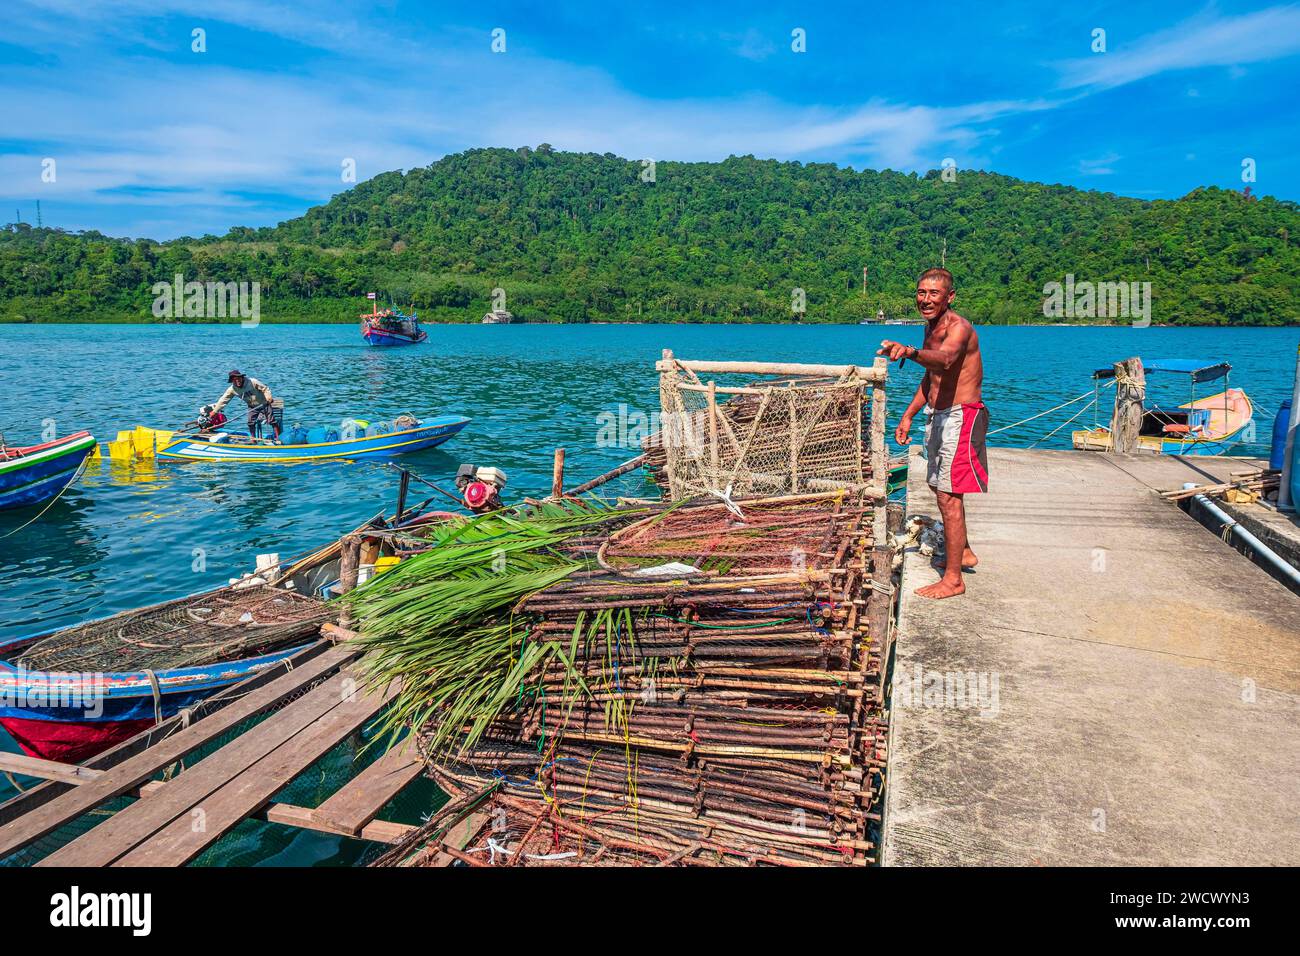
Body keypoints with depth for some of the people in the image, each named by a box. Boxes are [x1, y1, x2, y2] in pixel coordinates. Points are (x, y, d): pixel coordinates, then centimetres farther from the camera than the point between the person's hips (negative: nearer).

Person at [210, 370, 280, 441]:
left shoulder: (252, 382, -22)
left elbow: (265, 389, -15)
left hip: (264, 403, -4)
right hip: (252, 407, 4)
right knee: (251, 423, -4)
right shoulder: (232, 389, -11)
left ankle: (277, 438, -1)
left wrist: (268, 397, -33)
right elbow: (223, 400, -6)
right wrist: (215, 411, -6)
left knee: (272, 421, -8)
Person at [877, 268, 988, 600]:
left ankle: (953, 579, -5)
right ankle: (963, 553, 40)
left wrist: (910, 351, -60)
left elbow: (944, 358, -42)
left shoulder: (959, 327, -18)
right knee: (939, 488, 21)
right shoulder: (932, 327, 11)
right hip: (939, 417, 10)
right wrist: (908, 415, 20)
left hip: (961, 416, -10)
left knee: (949, 495, -12)